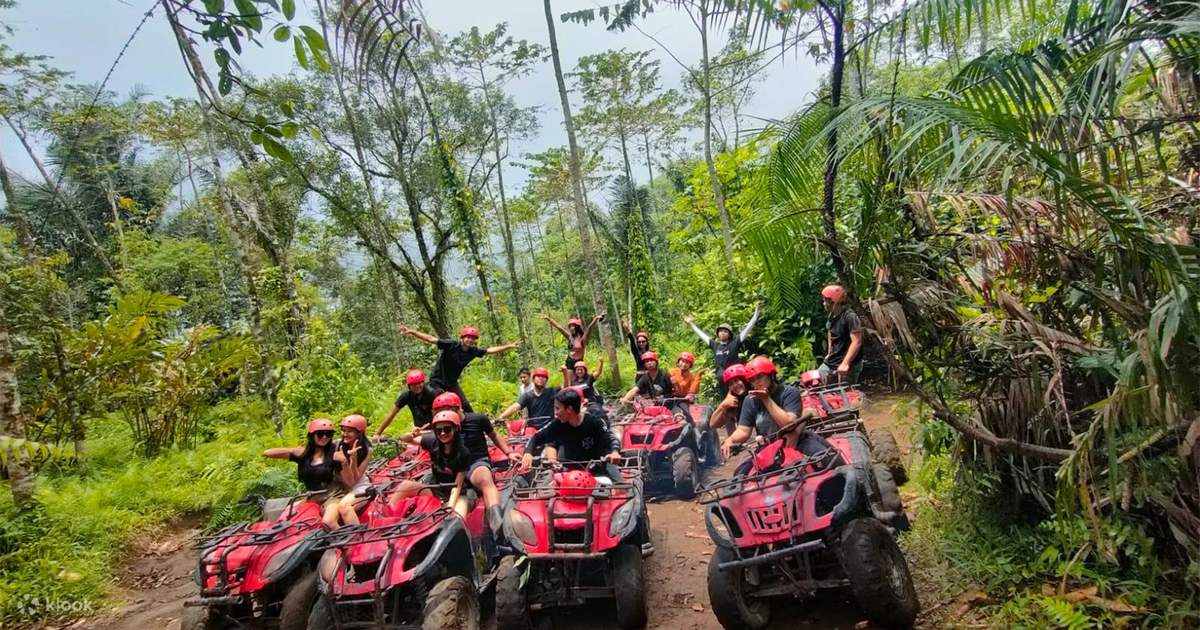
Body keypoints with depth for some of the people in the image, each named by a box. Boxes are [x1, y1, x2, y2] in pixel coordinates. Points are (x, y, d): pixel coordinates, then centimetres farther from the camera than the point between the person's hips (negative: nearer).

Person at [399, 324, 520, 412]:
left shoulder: (473, 351, -7)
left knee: (466, 407, 0)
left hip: (452, 383, 5)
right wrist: (411, 331, -38)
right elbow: (430, 339, -29)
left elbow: (491, 350, 3)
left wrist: (509, 346, 4)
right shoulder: (451, 345, -23)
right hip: (437, 381, -5)